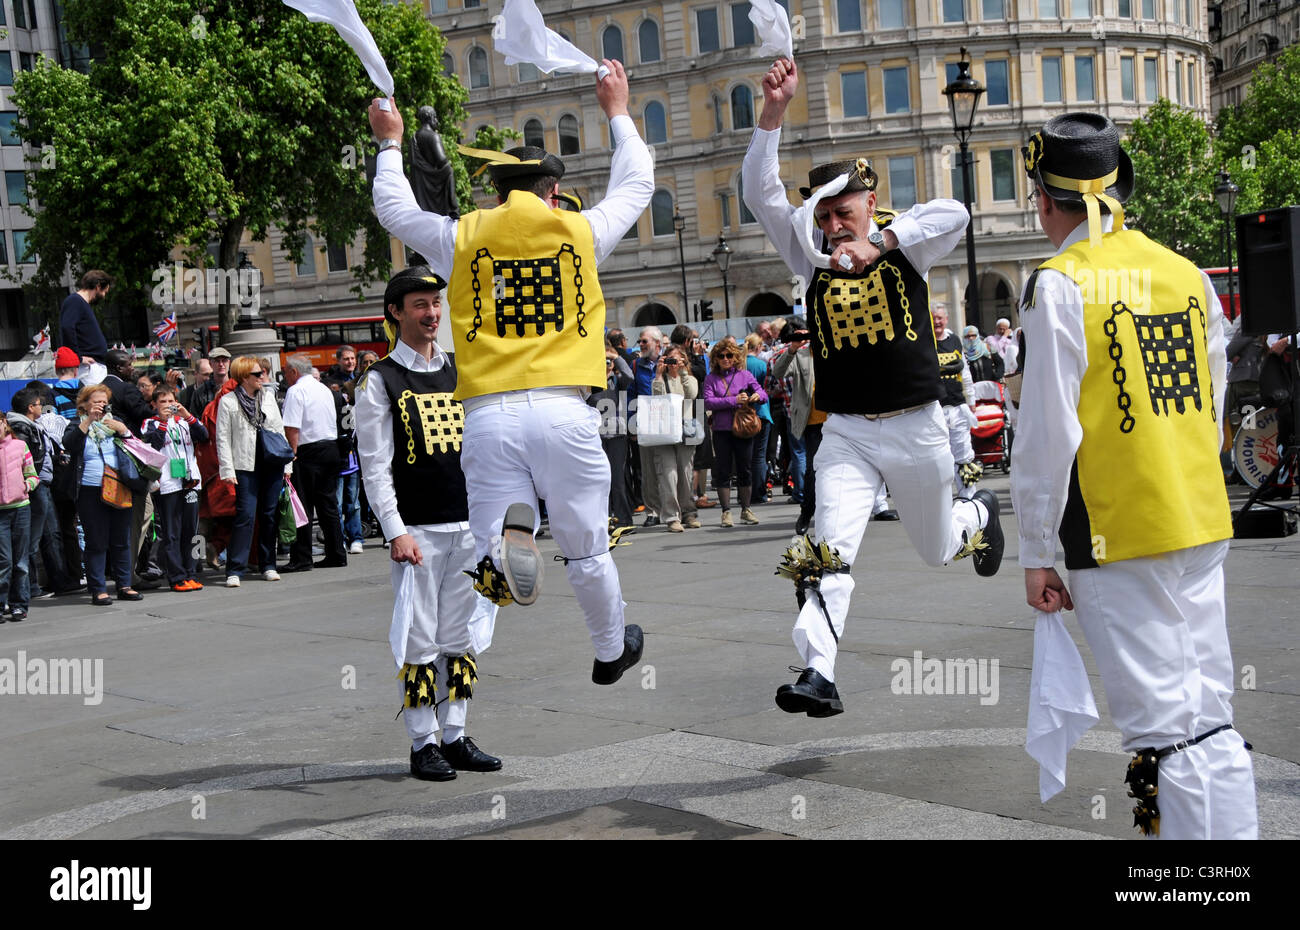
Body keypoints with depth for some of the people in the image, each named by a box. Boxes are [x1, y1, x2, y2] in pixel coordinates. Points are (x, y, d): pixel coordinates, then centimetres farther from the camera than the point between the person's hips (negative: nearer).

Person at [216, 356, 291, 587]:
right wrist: (227, 470, -9)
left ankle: (268, 565, 17)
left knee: (269, 514, 7)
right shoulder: (228, 402, -2)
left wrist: (287, 464, 11)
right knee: (246, 515, -11)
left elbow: (280, 430, 16)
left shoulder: (268, 396, 12)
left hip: (272, 463, 5)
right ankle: (235, 570, -8)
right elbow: (223, 438, -3)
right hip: (246, 466, -4)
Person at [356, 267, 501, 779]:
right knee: (419, 641, -2)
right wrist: (396, 532, -15)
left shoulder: (460, 372, 13)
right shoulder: (379, 381, -3)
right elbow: (375, 465, -7)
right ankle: (423, 743, 7)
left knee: (461, 638, 9)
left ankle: (456, 736, 17)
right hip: (417, 531, -5)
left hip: (468, 527, 5)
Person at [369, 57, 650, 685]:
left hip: (488, 416, 0)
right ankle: (611, 653, 27)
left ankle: (507, 535, -35)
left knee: (489, 556, 0)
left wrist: (390, 144, 45)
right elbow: (637, 184, 29)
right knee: (587, 549, 13)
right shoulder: (581, 231, 10)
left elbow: (391, 205, 29)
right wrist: (617, 112, 42)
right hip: (563, 411, 0)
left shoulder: (461, 237, 10)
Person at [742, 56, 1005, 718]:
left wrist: (878, 242, -26)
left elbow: (953, 214, -20)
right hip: (846, 433, 0)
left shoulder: (905, 251, -1)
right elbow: (761, 193, -6)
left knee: (937, 548, 19)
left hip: (916, 427, 0)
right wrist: (774, 112, -15)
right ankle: (818, 674, -23)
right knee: (831, 549, -18)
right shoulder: (812, 262, 3)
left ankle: (978, 516, 54)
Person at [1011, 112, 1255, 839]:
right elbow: (1212, 408, 15)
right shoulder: (1187, 273, 8)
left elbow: (1048, 432, -12)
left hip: (1118, 534, -6)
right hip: (1204, 528, 6)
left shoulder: (1060, 285, -10)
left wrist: (1036, 554, -6)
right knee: (1210, 720, 12)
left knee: (1166, 724, -3)